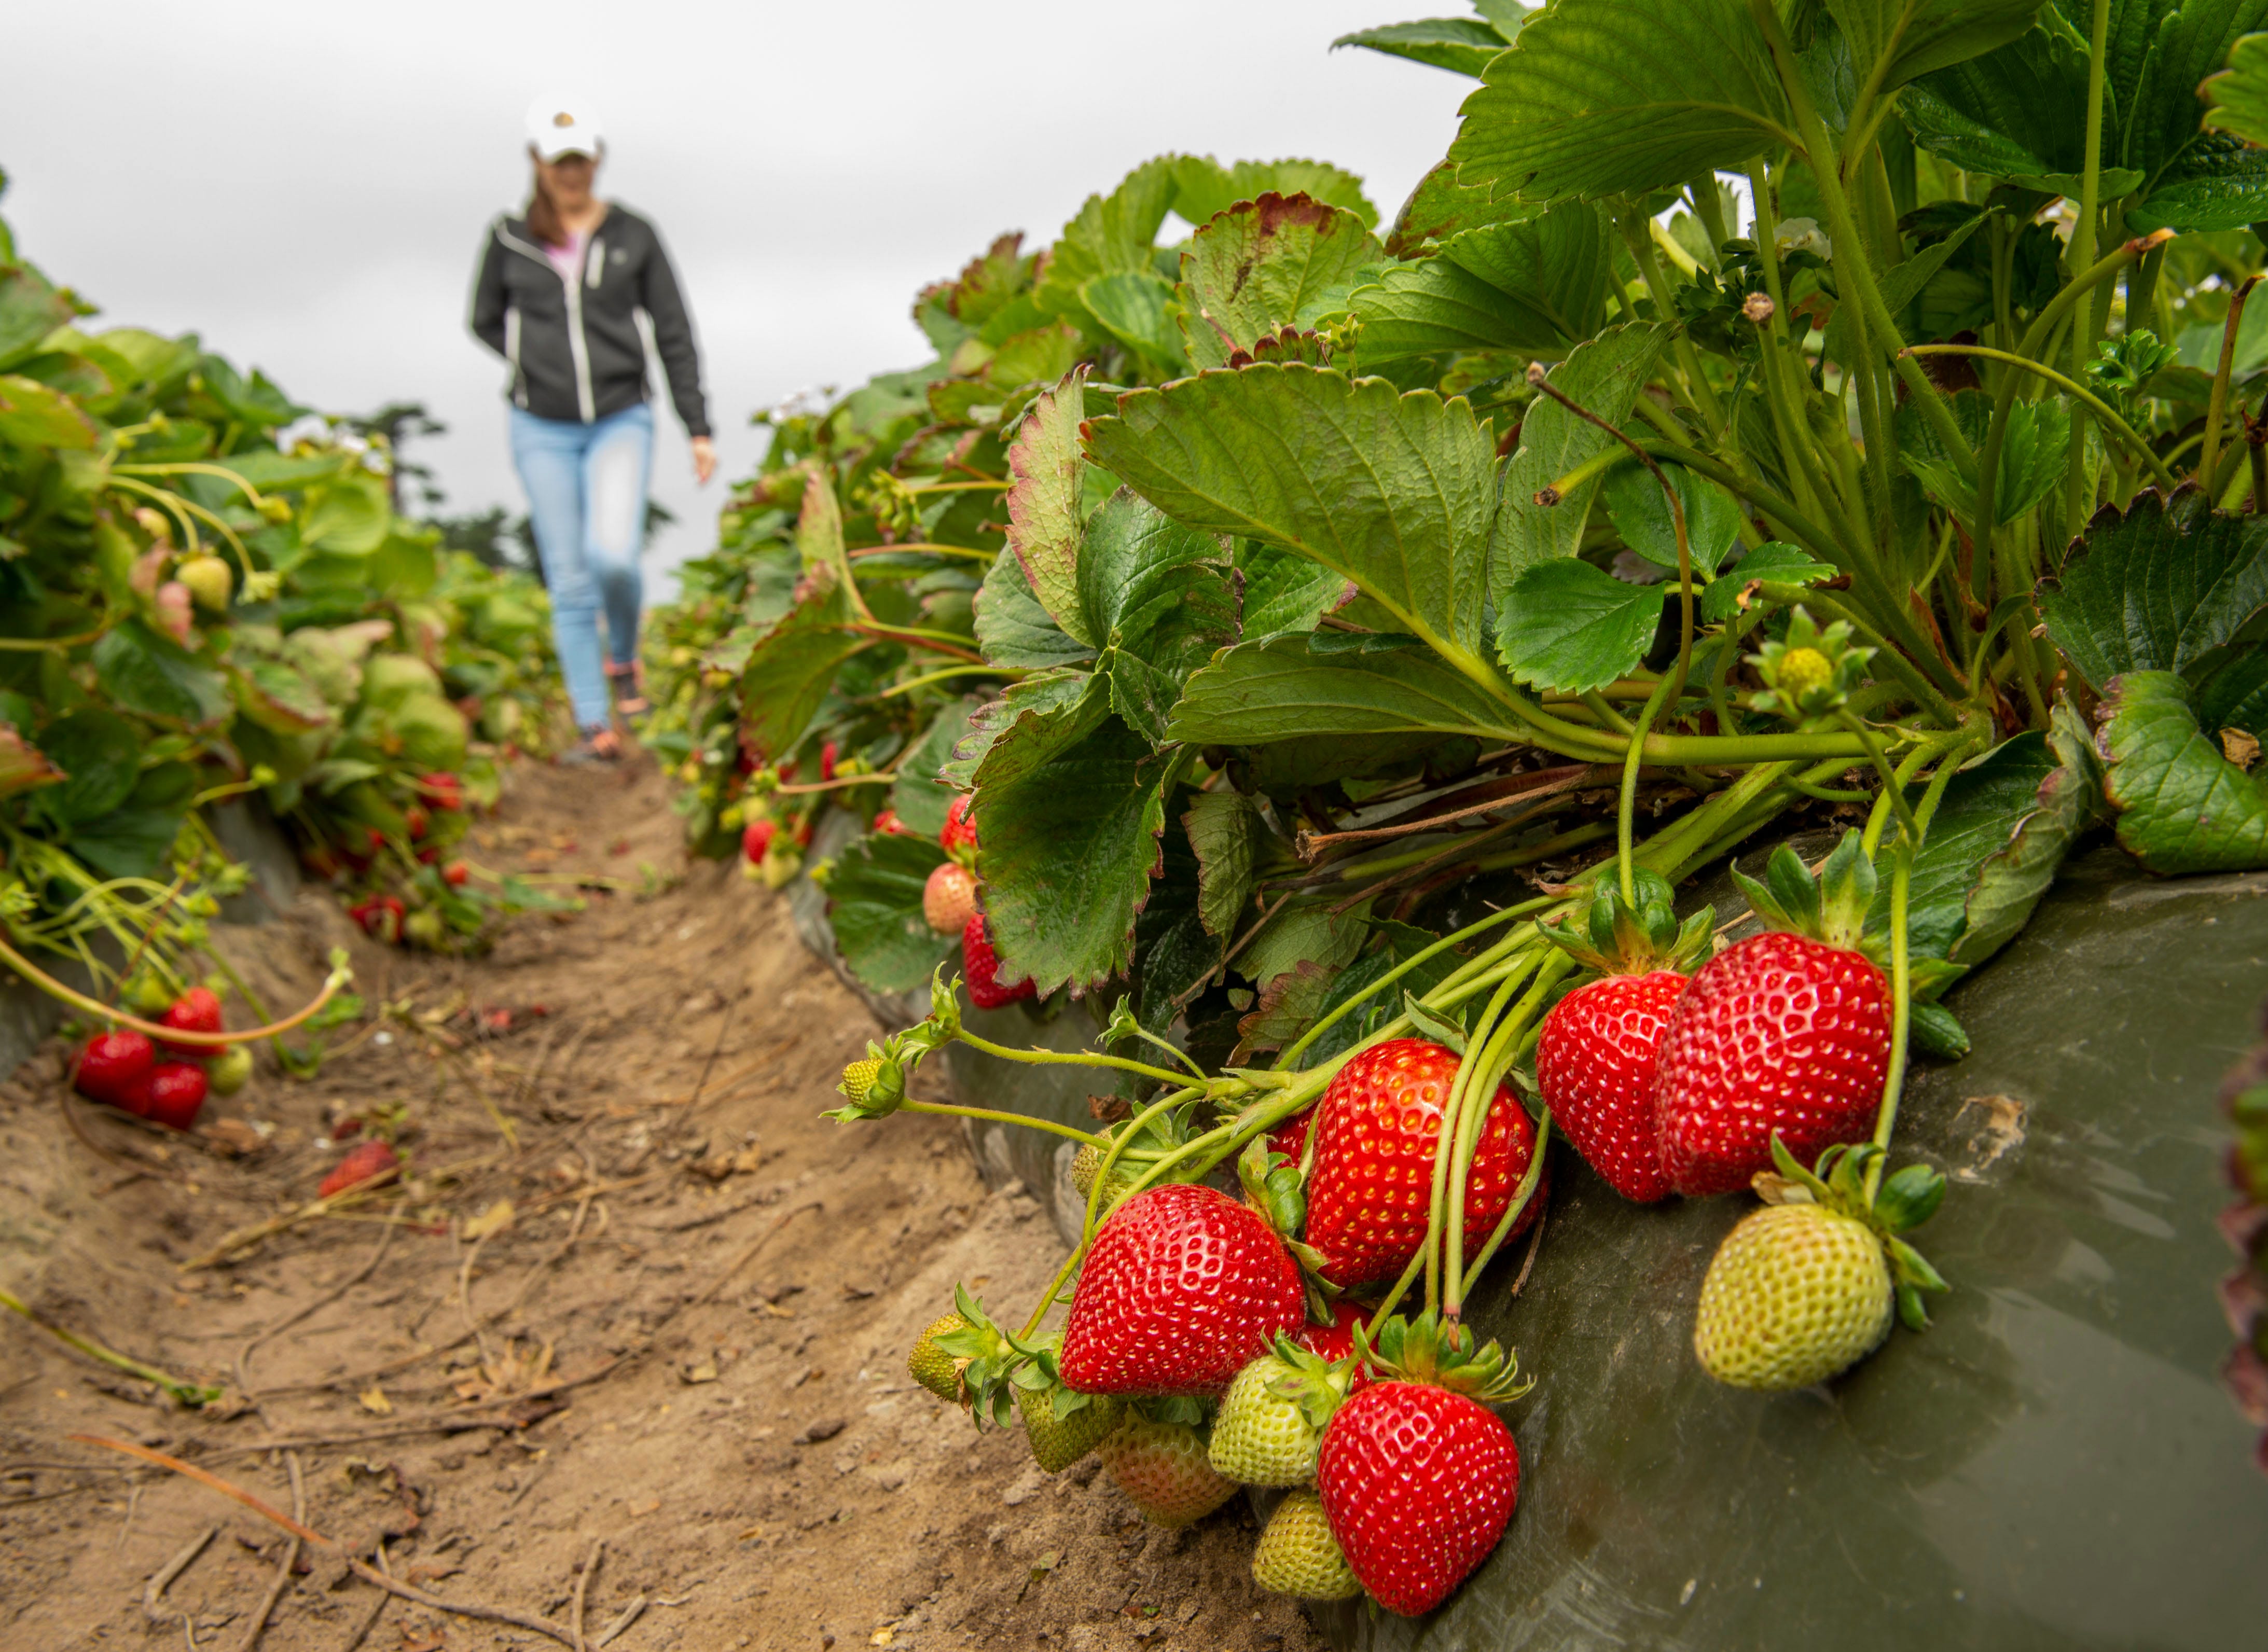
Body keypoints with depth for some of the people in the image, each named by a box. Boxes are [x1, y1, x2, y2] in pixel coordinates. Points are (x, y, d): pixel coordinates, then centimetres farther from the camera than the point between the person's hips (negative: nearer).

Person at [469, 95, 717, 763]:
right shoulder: (510, 238, 2)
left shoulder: (633, 236, 0)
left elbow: (674, 335, 2)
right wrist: (539, 364, 2)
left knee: (613, 556, -22)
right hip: (542, 432, 1)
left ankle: (623, 655, 10)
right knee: (570, 582, 0)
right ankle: (596, 728, 6)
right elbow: (485, 321, 16)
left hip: (621, 423, -1)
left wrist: (699, 430, -1)